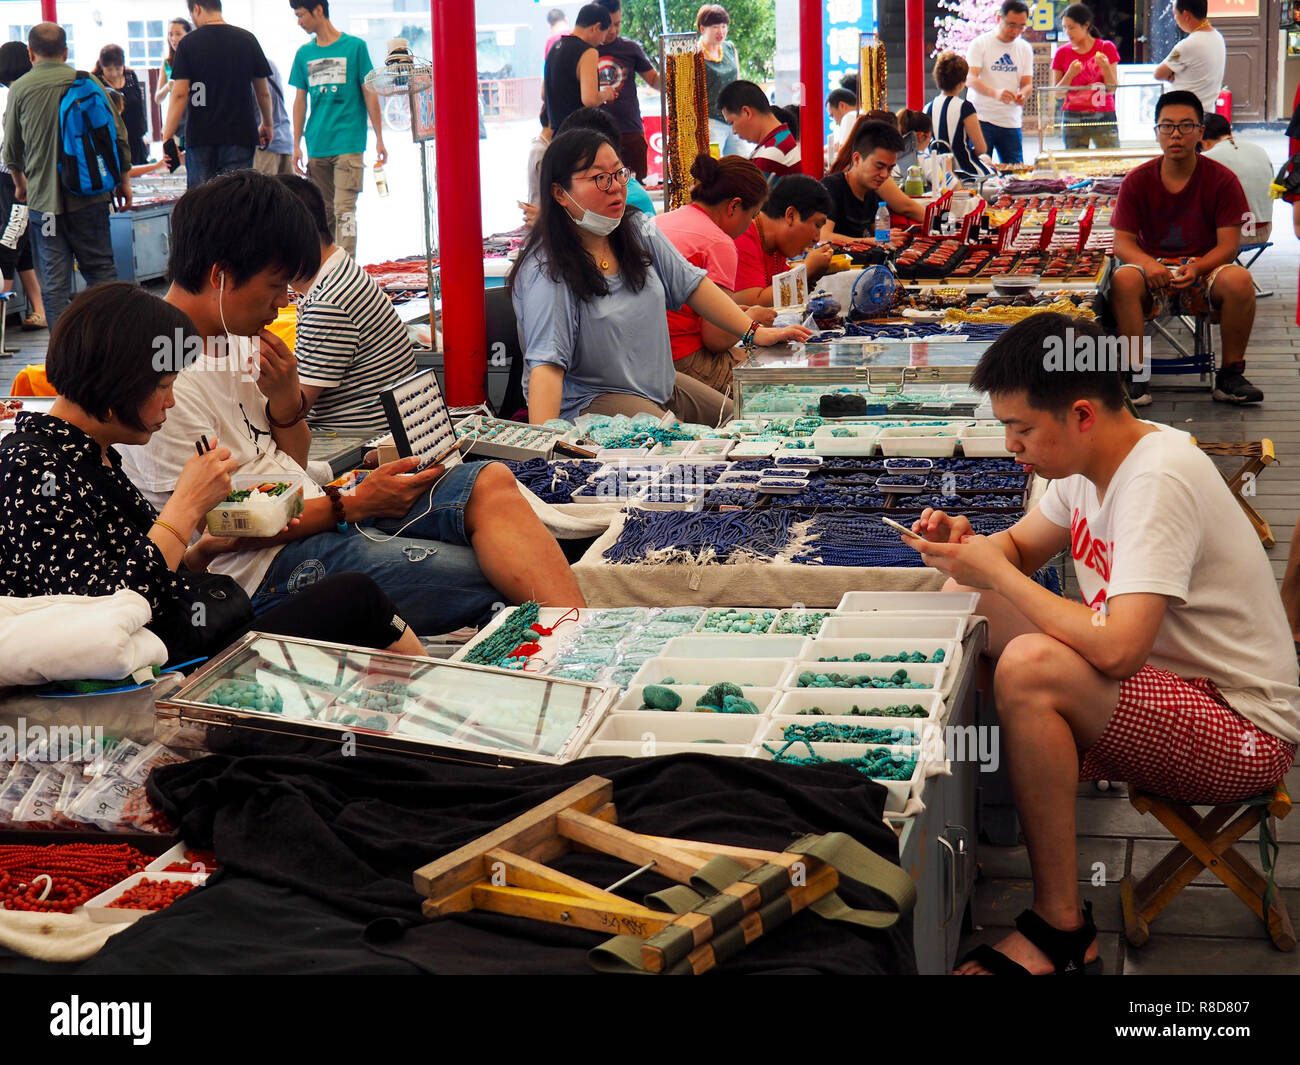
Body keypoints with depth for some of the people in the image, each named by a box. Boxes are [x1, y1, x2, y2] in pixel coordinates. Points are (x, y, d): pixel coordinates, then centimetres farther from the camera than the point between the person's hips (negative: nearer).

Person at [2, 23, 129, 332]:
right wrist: (123, 181, 15)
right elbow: (118, 135, 2)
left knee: (55, 281, 3)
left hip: (43, 199, -1)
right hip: (89, 196, 1)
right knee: (100, 268, 10)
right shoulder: (88, 82, -1)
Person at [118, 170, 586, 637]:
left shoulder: (232, 340, 11)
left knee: (489, 484, -14)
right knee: (487, 578, -23)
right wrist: (350, 506, -16)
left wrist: (286, 399, -3)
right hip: (265, 568, -8)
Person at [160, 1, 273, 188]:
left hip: (199, 137, -1)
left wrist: (167, 138, -6)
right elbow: (263, 92, 11)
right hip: (240, 136, 1)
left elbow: (180, 95, -9)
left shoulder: (188, 43, -3)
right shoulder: (247, 39, 3)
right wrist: (267, 124, 27)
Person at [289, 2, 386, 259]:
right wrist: (296, 145, 10)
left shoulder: (355, 46, 0)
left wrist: (379, 139, -2)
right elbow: (300, 101, 15)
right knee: (322, 212, 8)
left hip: (348, 144, -5)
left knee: (344, 209, -12)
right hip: (317, 148, 5)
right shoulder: (304, 54, 11)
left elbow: (369, 94, 1)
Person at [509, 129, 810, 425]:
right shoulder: (547, 272, -21)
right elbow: (546, 362, -30)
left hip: (659, 386, 8)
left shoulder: (638, 230, 1)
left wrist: (755, 332, 2)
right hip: (588, 401, -8)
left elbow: (692, 284, 10)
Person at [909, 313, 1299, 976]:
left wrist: (996, 572, -22)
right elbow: (1019, 549, 17)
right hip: (1170, 685, 10)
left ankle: (1061, 928, -18)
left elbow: (1116, 651, -34)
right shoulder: (1091, 461, 1)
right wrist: (964, 547, -7)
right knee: (963, 606, 3)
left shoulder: (1159, 480, -25)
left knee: (1029, 665, -32)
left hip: (1244, 733, -9)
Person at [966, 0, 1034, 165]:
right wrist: (995, 92, -32)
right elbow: (971, 79, -13)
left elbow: (1027, 83, 8)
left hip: (1011, 122, 4)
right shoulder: (980, 43, -2)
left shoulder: (1025, 49, 12)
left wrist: (1023, 94, -17)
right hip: (981, 119, -4)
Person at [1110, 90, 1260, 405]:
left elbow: (1228, 245, -7)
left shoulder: (1222, 179, -3)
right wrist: (1148, 264, -26)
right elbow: (1122, 242, -3)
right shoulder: (1137, 181, 0)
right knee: (1123, 279, -33)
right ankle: (1136, 376, -27)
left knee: (1239, 279, -33)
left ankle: (1230, 376, -17)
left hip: (1205, 267, 0)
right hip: (1153, 268, 0)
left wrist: (1196, 268, -28)